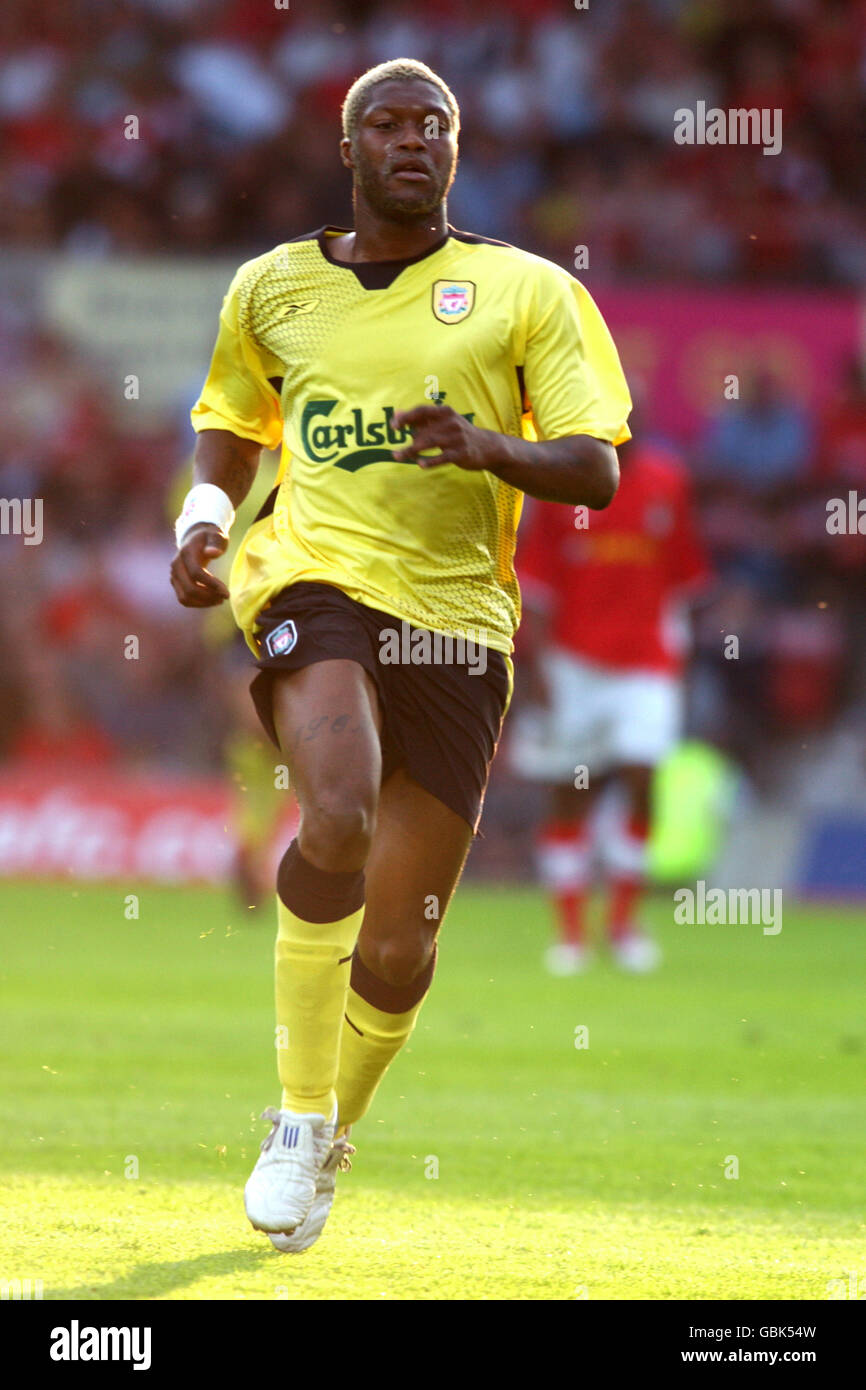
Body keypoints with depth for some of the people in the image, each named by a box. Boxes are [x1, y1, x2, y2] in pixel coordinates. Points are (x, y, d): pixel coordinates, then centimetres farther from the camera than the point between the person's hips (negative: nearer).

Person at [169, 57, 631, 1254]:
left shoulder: (526, 291, 6)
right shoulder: (272, 288, 13)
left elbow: (597, 471, 1)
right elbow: (229, 432, 29)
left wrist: (492, 448, -18)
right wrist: (202, 521, 8)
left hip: (457, 616, 1)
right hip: (314, 581, -1)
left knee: (398, 951, 2)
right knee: (339, 819, -31)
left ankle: (332, 1138, 33)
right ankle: (300, 1112, -13)